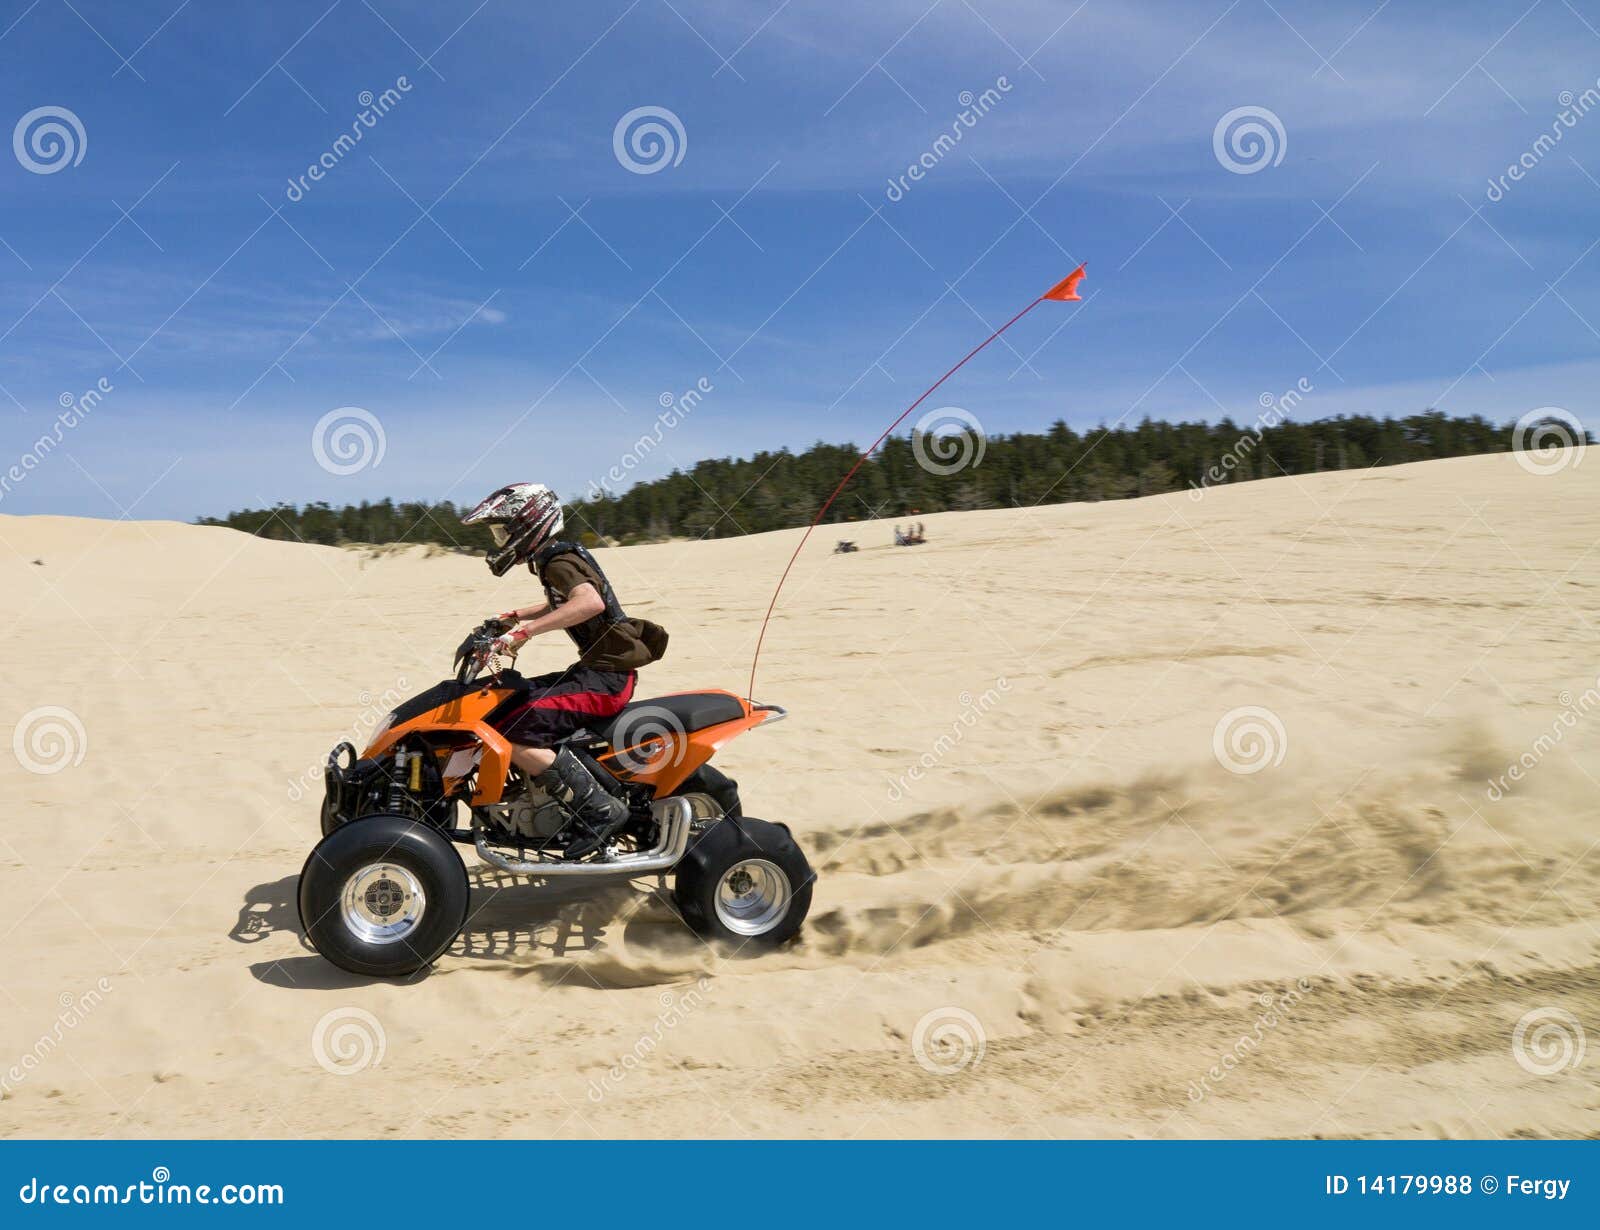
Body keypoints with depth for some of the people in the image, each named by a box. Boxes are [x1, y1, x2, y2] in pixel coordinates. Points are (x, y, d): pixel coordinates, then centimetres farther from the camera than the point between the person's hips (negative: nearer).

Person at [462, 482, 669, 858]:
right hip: (597, 667, 10)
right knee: (509, 702, 20)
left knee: (516, 738, -21)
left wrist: (526, 631, -34)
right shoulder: (558, 557, 17)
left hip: (607, 675, -10)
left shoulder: (558, 561, -13)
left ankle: (601, 810, -17)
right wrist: (518, 615, 27)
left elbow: (591, 602, -35)